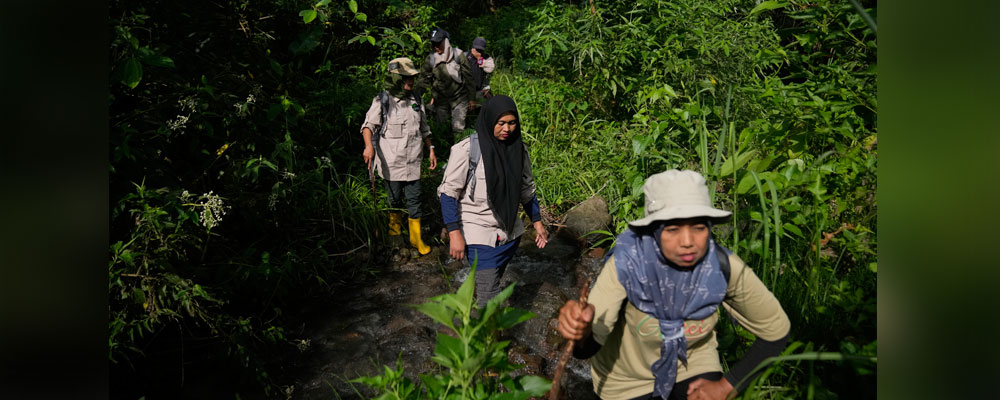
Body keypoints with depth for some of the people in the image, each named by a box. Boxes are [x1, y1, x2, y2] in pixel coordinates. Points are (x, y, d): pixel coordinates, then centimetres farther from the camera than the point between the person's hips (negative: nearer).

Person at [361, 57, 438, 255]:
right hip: (391, 161, -3)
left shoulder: (416, 101, 7)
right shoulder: (382, 101, -9)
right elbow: (368, 125, -10)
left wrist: (430, 149, 14)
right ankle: (395, 224, 40)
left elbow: (424, 129, 17)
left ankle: (416, 237, 16)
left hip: (412, 161, 3)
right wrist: (369, 146, -26)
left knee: (414, 199, 5)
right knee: (394, 198, 13)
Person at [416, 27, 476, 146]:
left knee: (458, 128, -3)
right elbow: (424, 80, 1)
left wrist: (472, 98, 0)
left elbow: (468, 77, 0)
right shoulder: (430, 58, -1)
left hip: (459, 98, -2)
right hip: (440, 99, 2)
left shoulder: (458, 55, -5)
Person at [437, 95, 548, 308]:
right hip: (479, 232, -5)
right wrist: (454, 234, -18)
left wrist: (537, 222, 15)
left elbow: (527, 188, 15)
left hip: (510, 232, 5)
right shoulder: (467, 150, -15)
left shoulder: (518, 148, 2)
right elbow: (449, 192, -13)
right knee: (490, 293, -9)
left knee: (493, 283, 17)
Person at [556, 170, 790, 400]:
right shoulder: (626, 264, -33)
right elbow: (588, 347, -39)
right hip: (628, 373, -1)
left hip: (692, 361, 2)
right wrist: (582, 331, -61)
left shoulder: (723, 268, -28)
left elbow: (776, 330, -12)